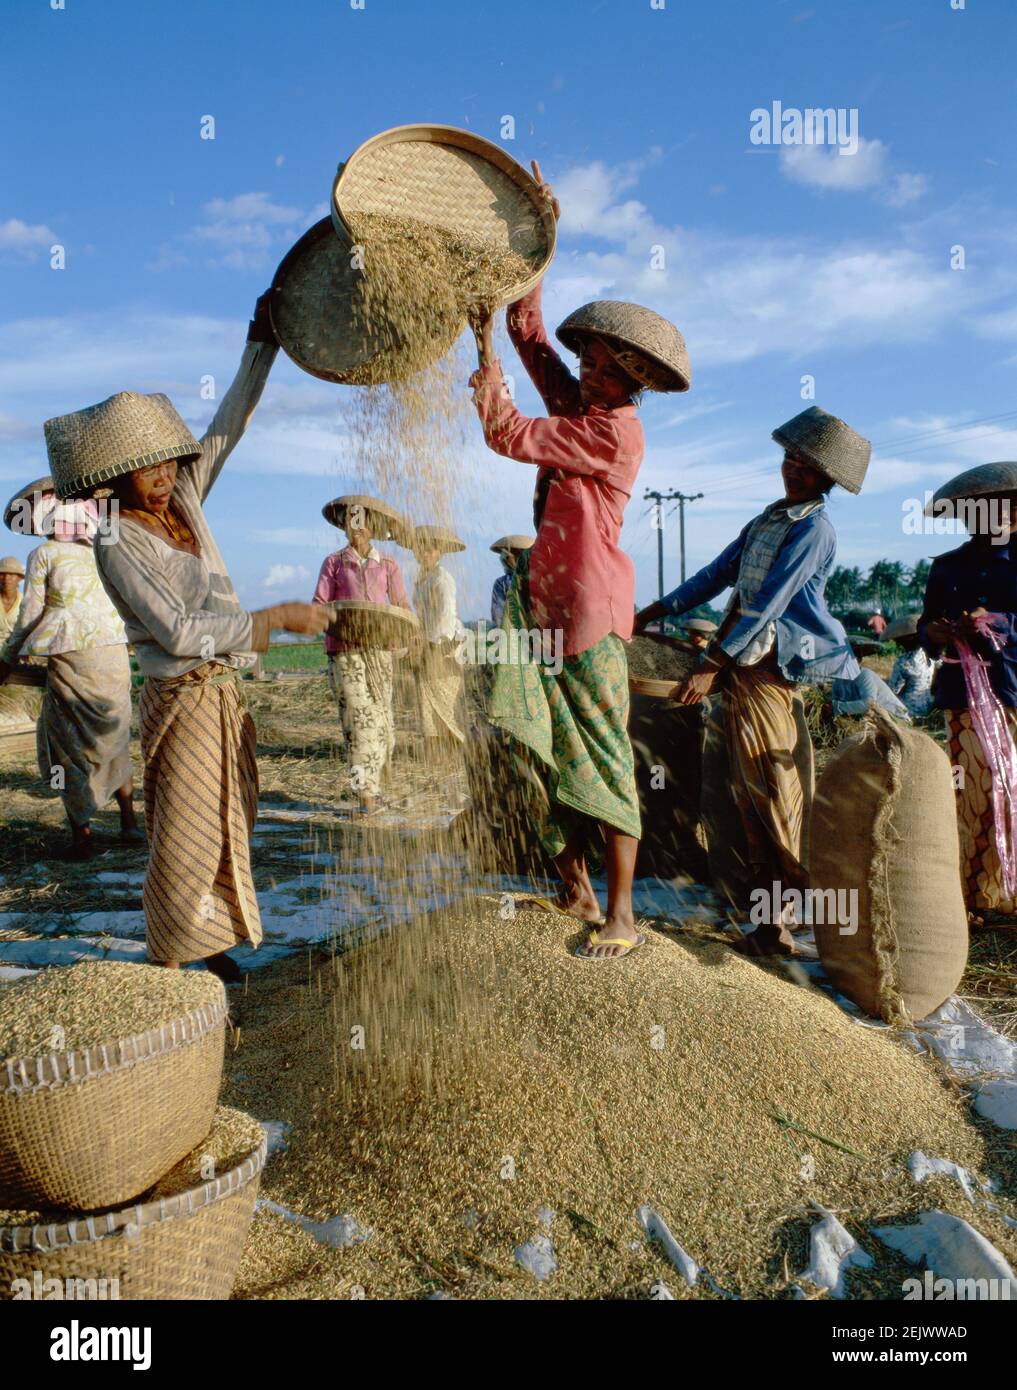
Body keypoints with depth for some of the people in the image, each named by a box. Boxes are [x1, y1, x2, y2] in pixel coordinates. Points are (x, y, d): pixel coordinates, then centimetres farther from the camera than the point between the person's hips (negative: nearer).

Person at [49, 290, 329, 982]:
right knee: (185, 836, -1)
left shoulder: (184, 498, 6)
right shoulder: (118, 545, -14)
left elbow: (228, 425, 11)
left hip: (226, 692, 7)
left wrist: (264, 340, 7)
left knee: (227, 827, 13)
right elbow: (178, 633, -21)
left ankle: (206, 940, 27)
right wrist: (276, 618, -21)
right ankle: (169, 959, 14)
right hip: (182, 698, -7)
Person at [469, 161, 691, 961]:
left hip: (592, 606, -9)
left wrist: (484, 346, -7)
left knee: (600, 754, -5)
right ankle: (576, 893, 18)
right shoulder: (580, 409, 13)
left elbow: (508, 436, -14)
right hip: (547, 598, 9)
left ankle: (622, 915, 3)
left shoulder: (616, 429, -11)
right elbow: (532, 333, 22)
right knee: (544, 746, 8)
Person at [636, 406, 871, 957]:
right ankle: (773, 921, 17)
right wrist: (650, 614, 15)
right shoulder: (768, 518, 18)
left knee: (777, 795, -7)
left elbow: (766, 605, -16)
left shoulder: (813, 530, -9)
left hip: (768, 671, -9)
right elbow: (718, 575, 20)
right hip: (737, 667, 9)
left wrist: (710, 666, -19)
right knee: (746, 791, 9)